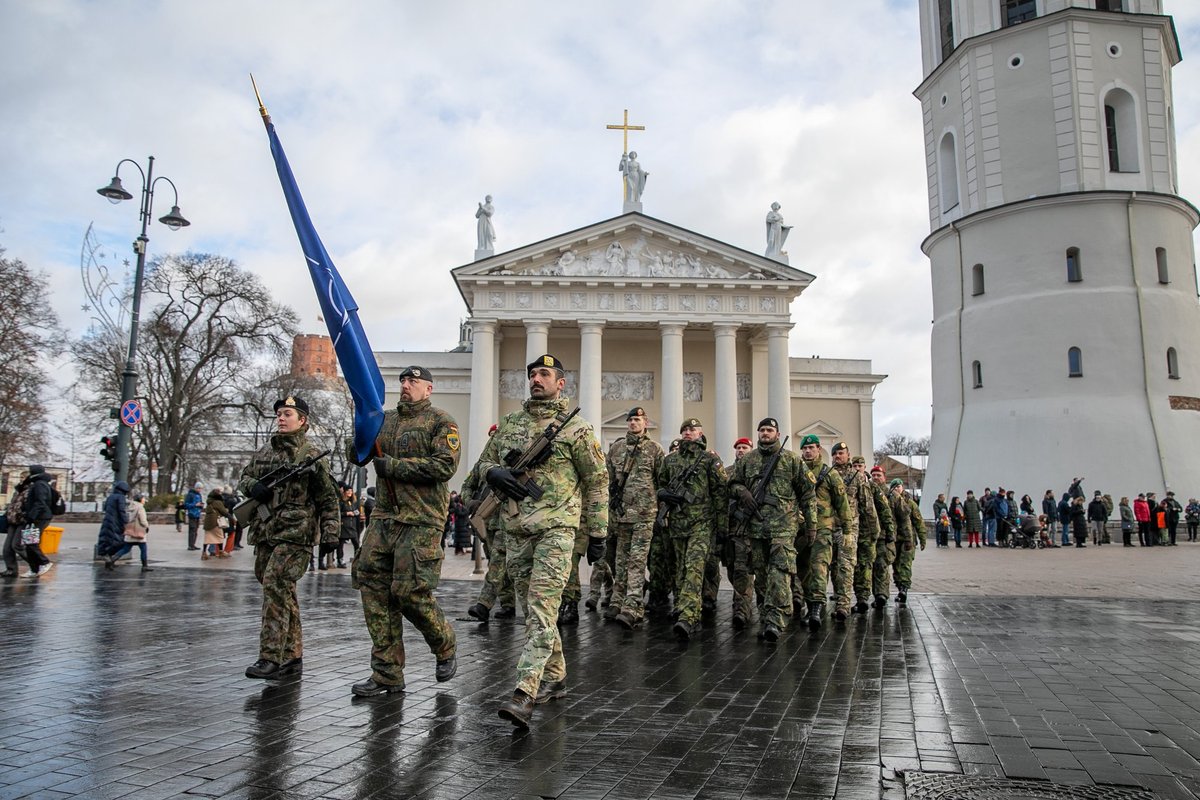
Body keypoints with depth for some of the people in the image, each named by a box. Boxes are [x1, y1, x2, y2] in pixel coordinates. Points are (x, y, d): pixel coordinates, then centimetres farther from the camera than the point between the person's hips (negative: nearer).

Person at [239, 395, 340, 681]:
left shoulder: (310, 455, -3)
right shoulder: (264, 452, 15)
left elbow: (328, 499, -2)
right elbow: (243, 478, 23)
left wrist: (330, 534, -7)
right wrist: (253, 486, -1)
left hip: (295, 533, -7)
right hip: (265, 532, 7)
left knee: (275, 586, -16)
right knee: (283, 593, 11)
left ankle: (271, 659, -12)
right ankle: (292, 657, 20)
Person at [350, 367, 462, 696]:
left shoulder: (441, 421, -2)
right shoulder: (386, 419, 17)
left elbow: (445, 466, -14)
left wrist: (394, 466, -13)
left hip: (421, 519, -6)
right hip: (385, 515, 6)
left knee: (411, 591, -8)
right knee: (374, 588, 2)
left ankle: (445, 647, 20)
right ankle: (386, 674, 10)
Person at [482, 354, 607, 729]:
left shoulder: (576, 427, -2)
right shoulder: (510, 423, 13)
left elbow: (597, 480, 1)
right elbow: (485, 460, 20)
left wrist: (597, 532, 0)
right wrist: (494, 472, -6)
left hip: (556, 528, -6)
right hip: (516, 529, 6)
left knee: (541, 611, -13)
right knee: (535, 610, 14)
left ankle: (524, 695, -19)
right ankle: (555, 677, 28)